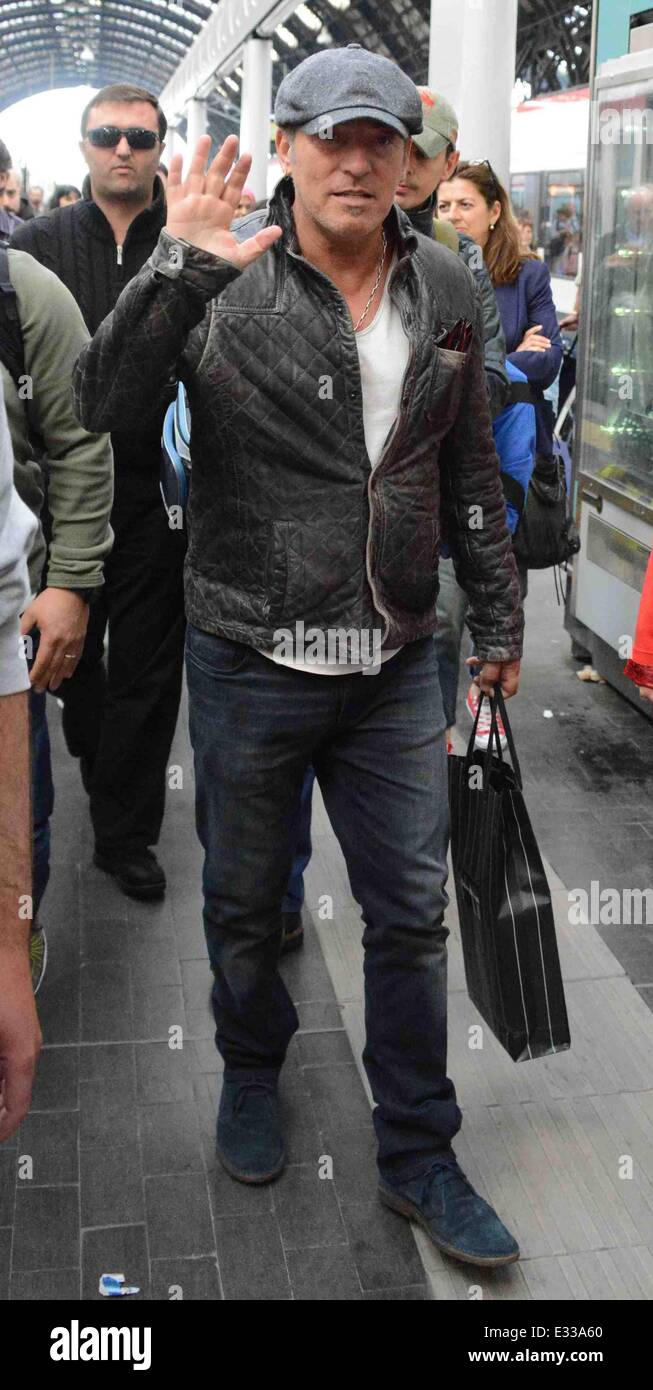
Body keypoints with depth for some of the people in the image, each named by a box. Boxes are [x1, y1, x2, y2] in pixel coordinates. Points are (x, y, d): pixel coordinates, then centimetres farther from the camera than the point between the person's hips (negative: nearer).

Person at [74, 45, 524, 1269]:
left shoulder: (445, 290, 3)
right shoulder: (224, 282, -8)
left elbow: (469, 471, 11)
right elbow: (100, 404, -20)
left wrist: (498, 620, 11)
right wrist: (179, 267, -31)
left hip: (396, 667, 3)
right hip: (250, 663, -2)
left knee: (412, 913, 9)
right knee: (245, 900, 16)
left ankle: (418, 1155, 28)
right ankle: (252, 1069, 46)